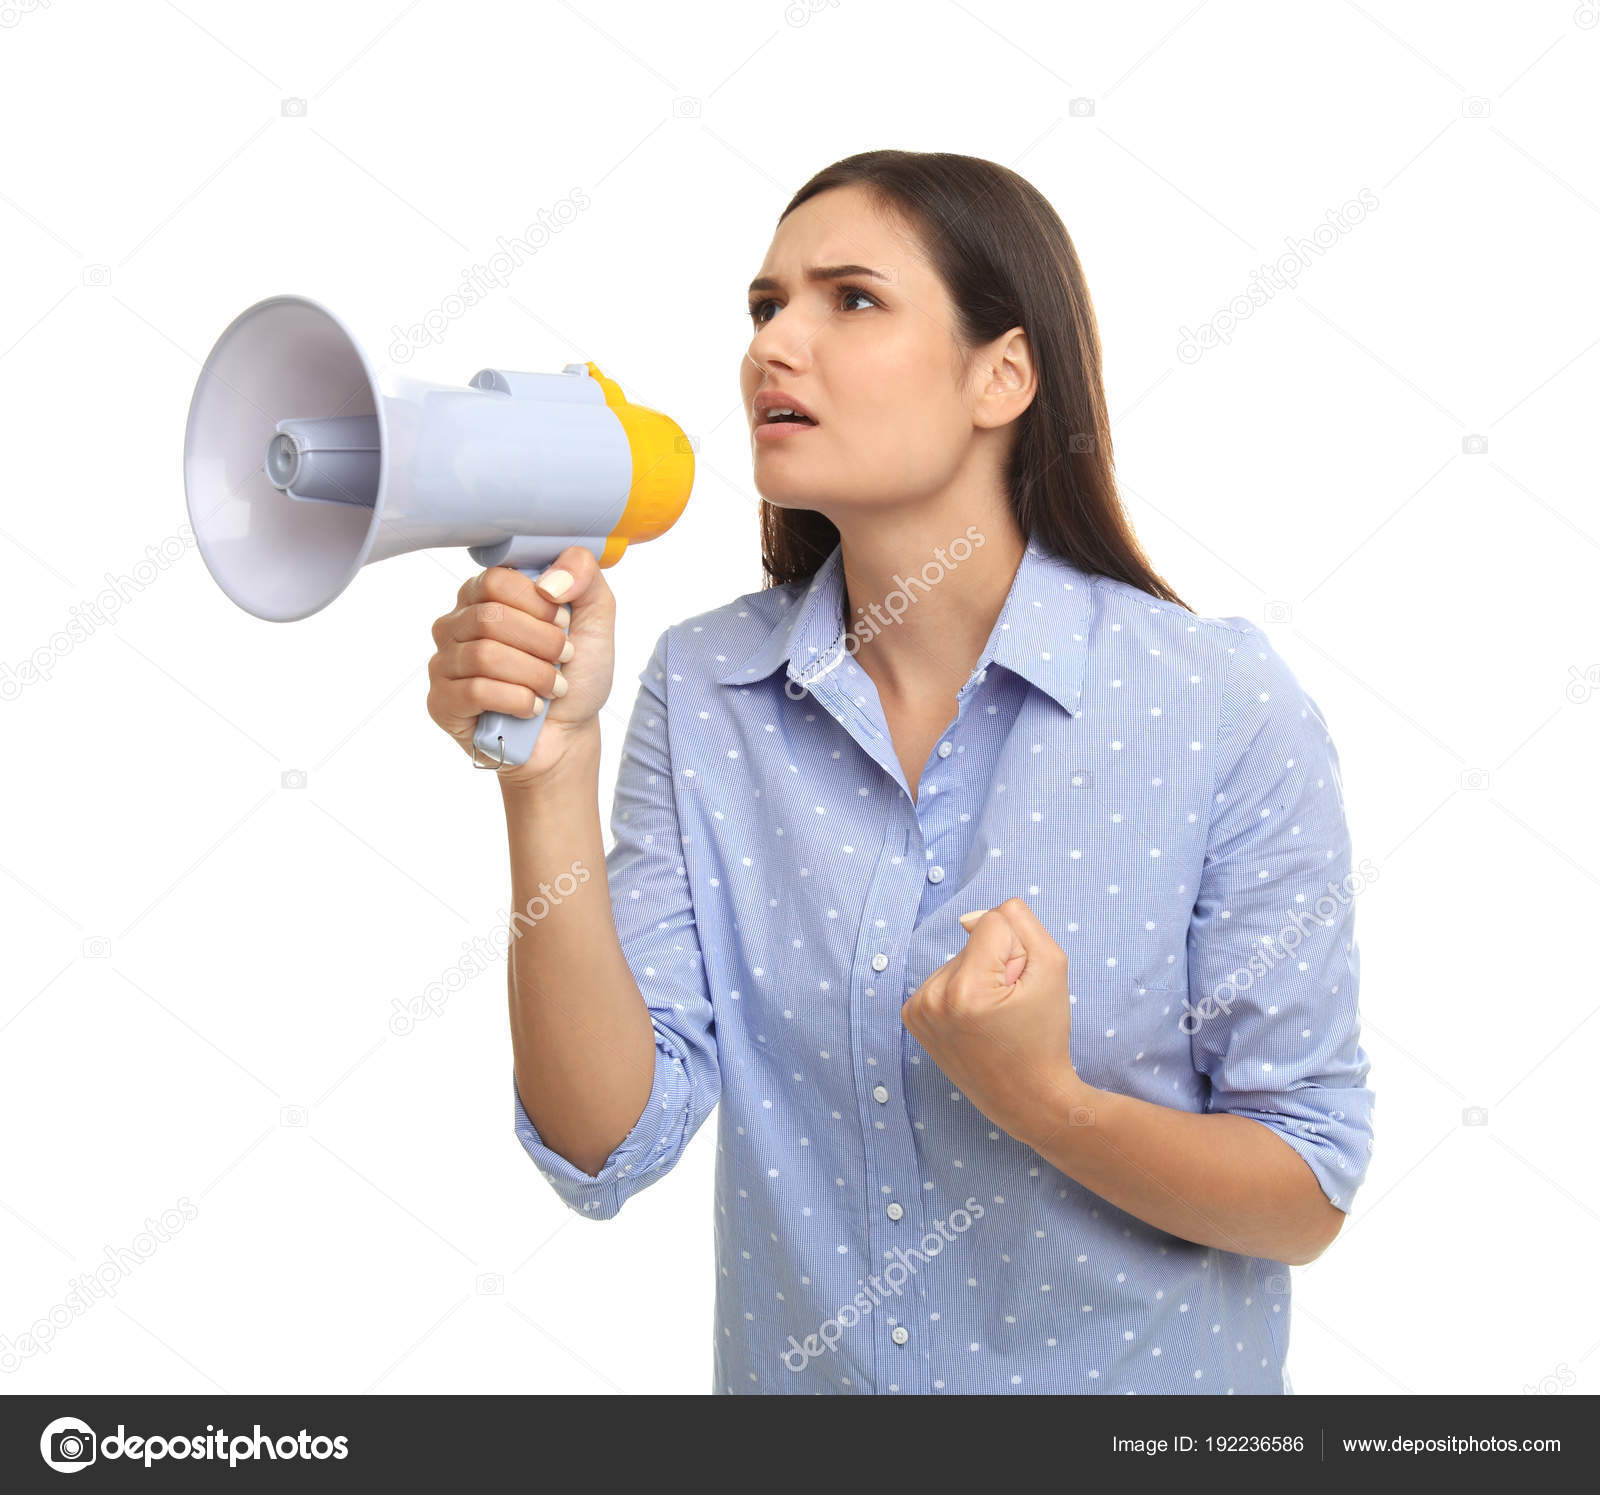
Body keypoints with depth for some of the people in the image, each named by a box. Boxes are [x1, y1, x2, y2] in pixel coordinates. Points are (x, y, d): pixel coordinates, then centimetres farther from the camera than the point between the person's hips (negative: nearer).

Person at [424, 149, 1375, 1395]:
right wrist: (549, 776, -27)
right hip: (794, 1366, 3)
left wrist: (1047, 1105, -29)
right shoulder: (703, 690, -12)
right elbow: (608, 1149, -17)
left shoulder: (1225, 710, -19)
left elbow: (1311, 1199, -12)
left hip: (1136, 1372, -2)